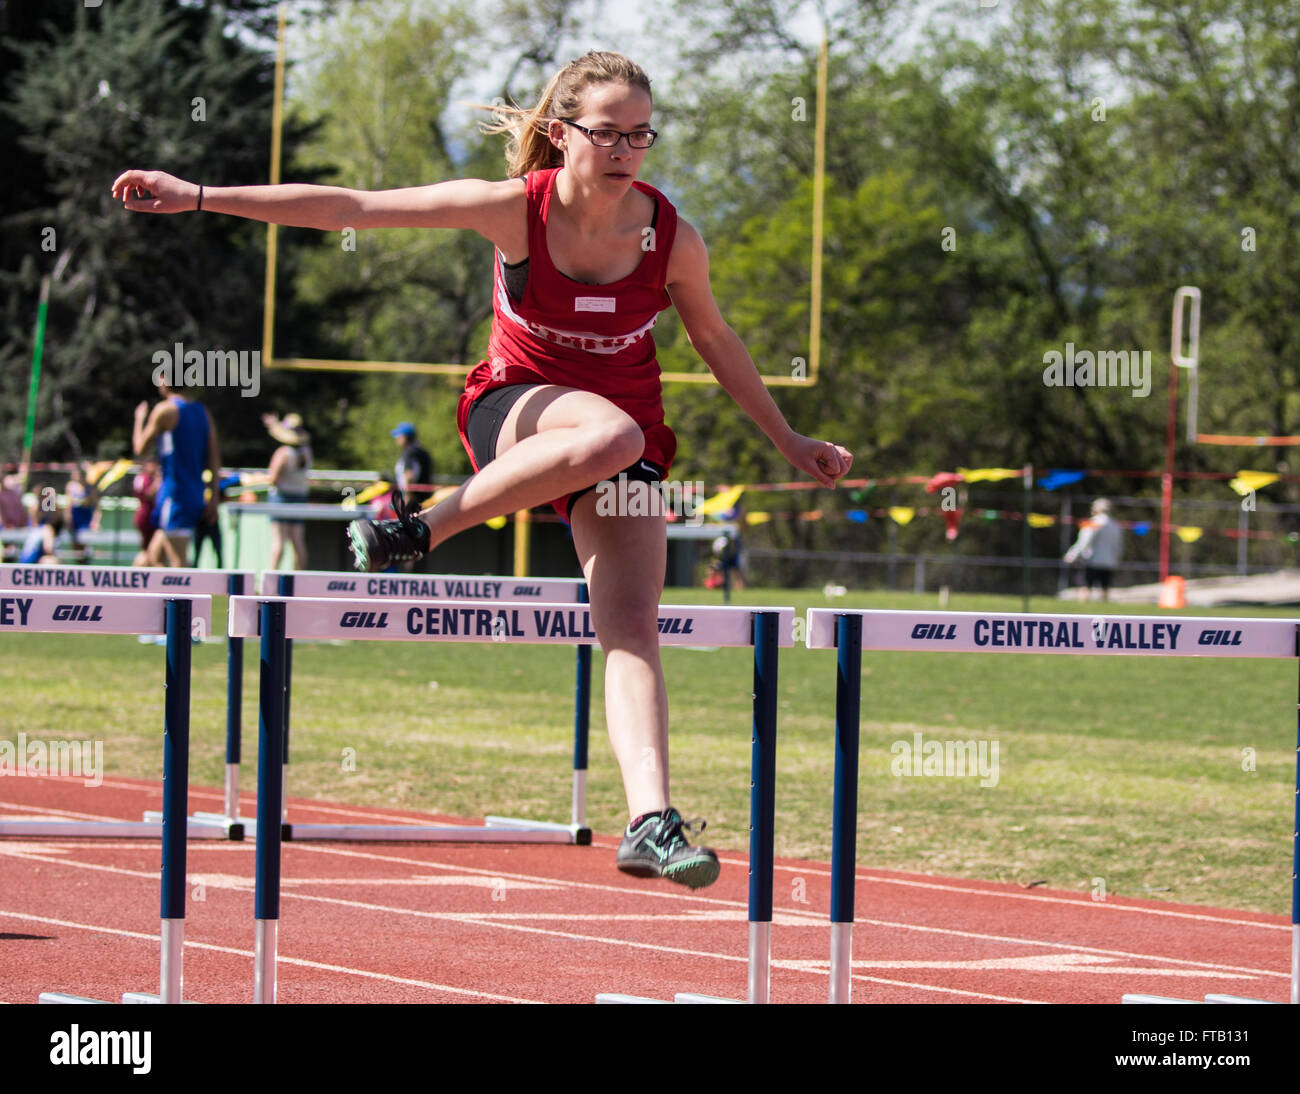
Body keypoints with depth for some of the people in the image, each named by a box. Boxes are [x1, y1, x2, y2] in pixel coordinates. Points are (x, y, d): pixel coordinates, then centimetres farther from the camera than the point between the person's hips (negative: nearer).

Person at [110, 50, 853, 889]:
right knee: (611, 433, -39)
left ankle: (652, 825, -21)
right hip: (516, 405, -2)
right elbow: (350, 208, -15)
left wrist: (789, 441, 15)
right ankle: (421, 530, -23)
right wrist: (199, 197, -17)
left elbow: (716, 340, 9)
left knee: (633, 628, -16)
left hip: (629, 431, 2)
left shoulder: (672, 239, -12)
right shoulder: (517, 209, -17)